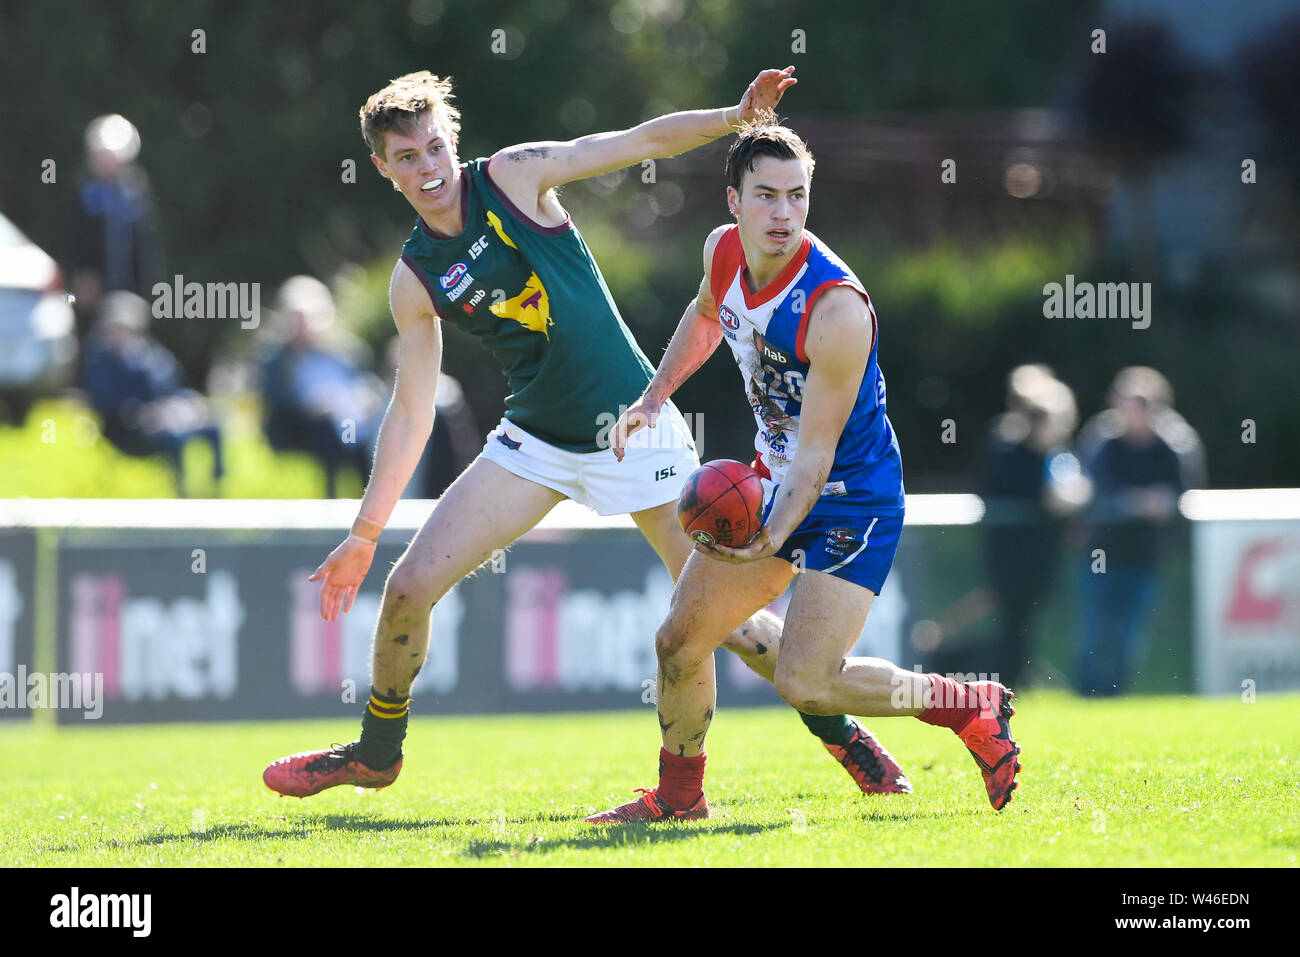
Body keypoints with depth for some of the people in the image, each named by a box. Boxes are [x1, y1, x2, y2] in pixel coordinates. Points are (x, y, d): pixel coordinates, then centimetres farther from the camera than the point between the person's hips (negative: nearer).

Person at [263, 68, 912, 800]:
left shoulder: (511, 178, -8)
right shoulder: (416, 279, 1)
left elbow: (641, 141, -10)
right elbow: (412, 413, 6)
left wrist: (738, 115, -25)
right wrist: (364, 535, 5)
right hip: (535, 444, 3)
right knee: (408, 589, -4)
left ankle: (839, 731, 14)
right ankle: (376, 752, 19)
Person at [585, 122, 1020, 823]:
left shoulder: (837, 309, -29)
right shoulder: (723, 251, -7)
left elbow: (816, 451, -27)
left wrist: (773, 538, -40)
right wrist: (652, 399, 15)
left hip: (853, 498, -8)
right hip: (773, 478, 8)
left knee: (805, 682, -18)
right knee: (678, 641, 7)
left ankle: (973, 708, 1)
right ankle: (679, 793, 30)